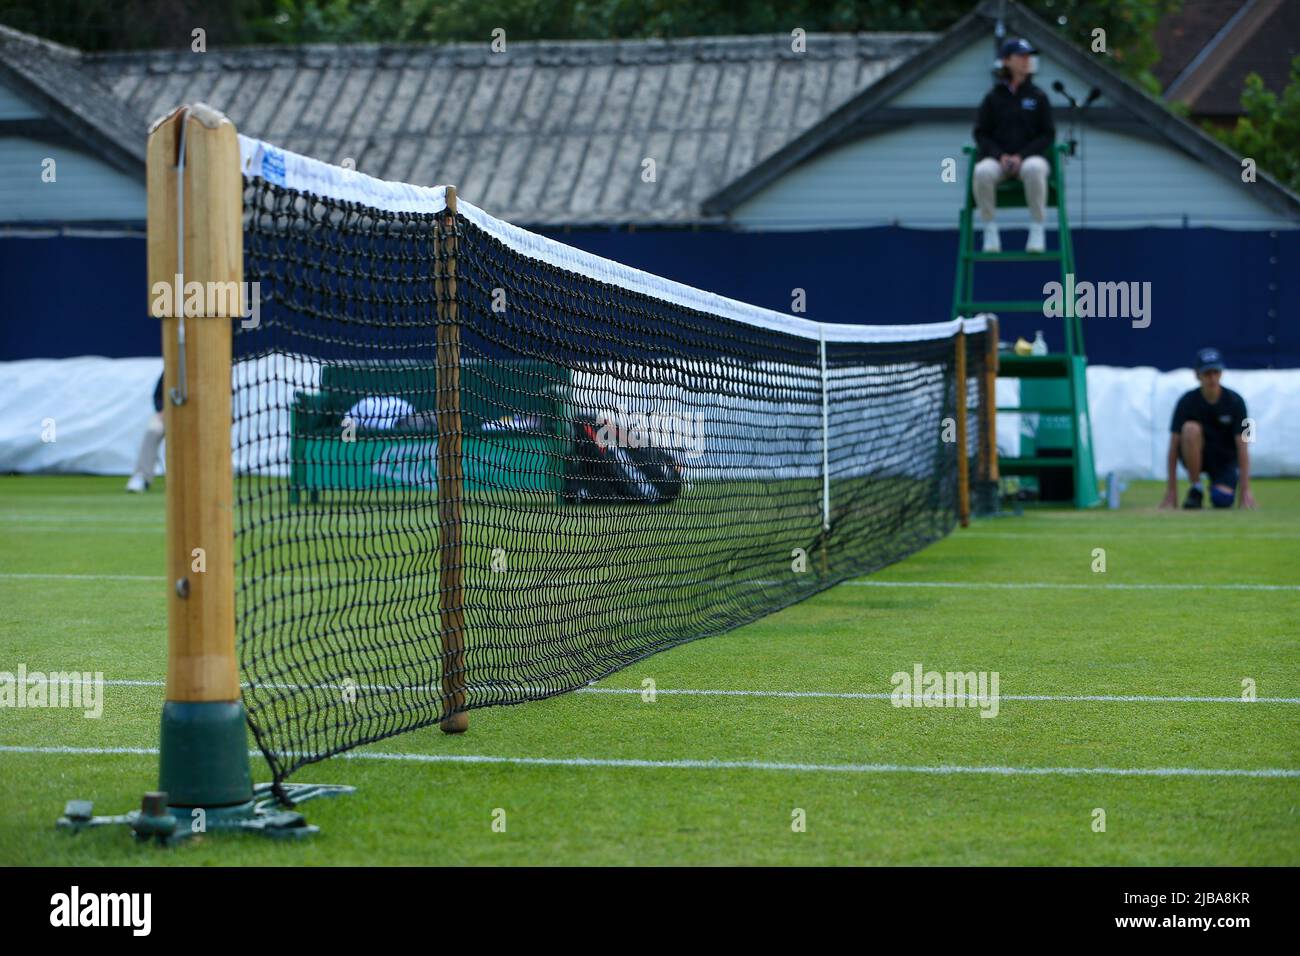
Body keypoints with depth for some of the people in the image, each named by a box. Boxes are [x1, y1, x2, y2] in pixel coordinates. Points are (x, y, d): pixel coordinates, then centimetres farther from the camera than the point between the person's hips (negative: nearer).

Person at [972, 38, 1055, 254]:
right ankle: (990, 230, -20)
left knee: (1034, 169, -39)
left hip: (1030, 156, -1)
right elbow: (980, 133, 8)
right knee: (982, 172, -35)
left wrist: (1022, 156, -11)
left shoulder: (1038, 97, 8)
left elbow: (1047, 135, 5)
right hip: (997, 157, 1)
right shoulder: (993, 98, 9)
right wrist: (1000, 155, -11)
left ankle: (1037, 229, -27)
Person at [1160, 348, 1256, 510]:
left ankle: (1217, 486, 11)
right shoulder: (1187, 402, -14)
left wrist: (1246, 491, -24)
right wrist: (1171, 492, -20)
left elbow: (1242, 447, -16)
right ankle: (1195, 489, -17)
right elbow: (1174, 447, -15)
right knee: (1191, 428, -32)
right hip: (1196, 457, 0)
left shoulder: (1235, 401, -13)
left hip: (1225, 458, 0)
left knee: (1223, 500, -29)